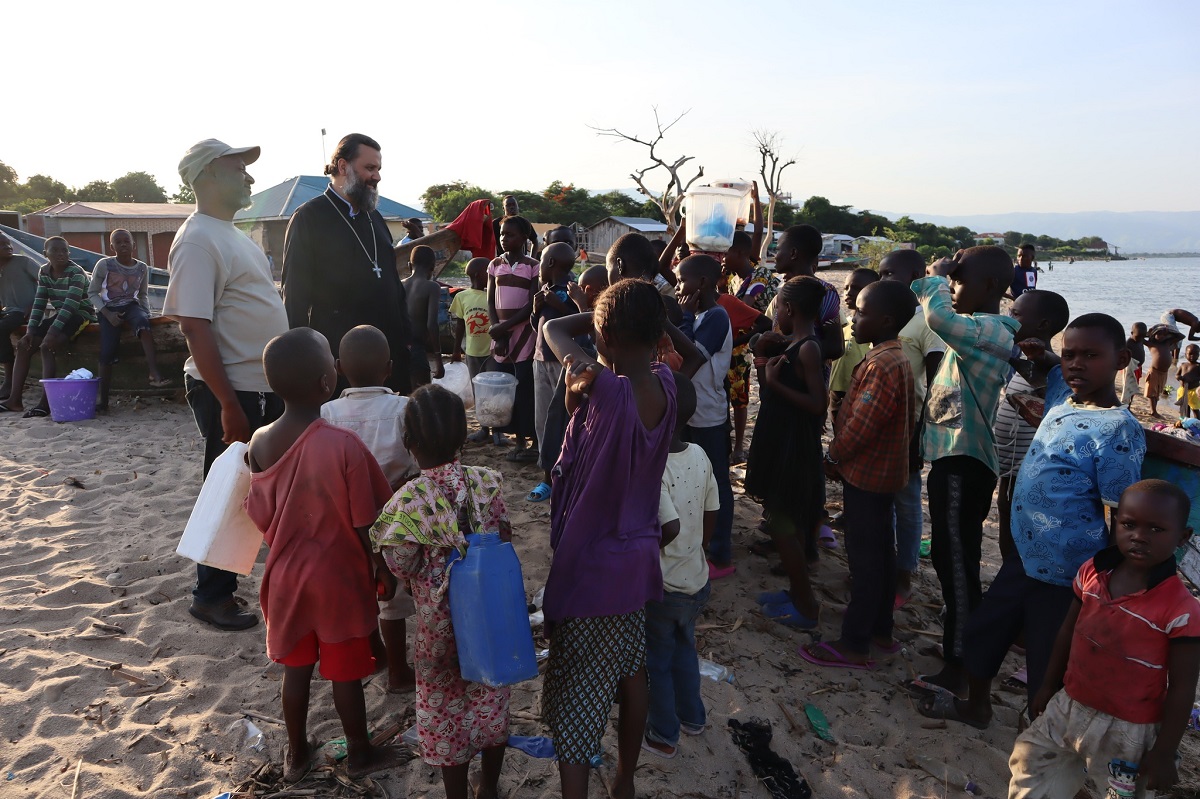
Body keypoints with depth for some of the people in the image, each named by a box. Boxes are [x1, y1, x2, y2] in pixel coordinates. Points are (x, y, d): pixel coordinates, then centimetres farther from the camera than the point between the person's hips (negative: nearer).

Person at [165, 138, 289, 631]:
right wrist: (228, 405, -23)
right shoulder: (198, 241, -16)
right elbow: (195, 329, -21)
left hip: (267, 386, 9)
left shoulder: (230, 234, 14)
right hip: (232, 392, -9)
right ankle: (212, 596, 20)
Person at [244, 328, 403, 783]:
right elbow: (364, 525, -19)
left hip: (287, 576, 4)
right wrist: (380, 568, -3)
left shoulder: (259, 443, -10)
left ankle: (297, 755, 39)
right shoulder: (344, 446, -27)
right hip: (339, 580, -4)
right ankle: (360, 755, 35)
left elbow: (260, 516, 1)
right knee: (345, 674, 14)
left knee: (296, 668, 21)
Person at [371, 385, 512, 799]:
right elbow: (504, 540, -4)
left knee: (446, 711, 18)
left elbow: (400, 569, -14)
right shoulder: (487, 483, -13)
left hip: (440, 624, -3)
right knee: (490, 703, 22)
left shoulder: (408, 502, -21)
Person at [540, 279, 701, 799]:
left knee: (575, 700, 5)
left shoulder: (603, 385, -25)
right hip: (638, 556, 7)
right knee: (631, 675, 22)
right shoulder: (665, 384, -8)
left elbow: (553, 328, -11)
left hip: (590, 565, -7)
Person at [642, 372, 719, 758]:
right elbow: (711, 515, 1)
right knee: (684, 647, 28)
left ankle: (663, 735, 34)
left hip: (660, 587, -6)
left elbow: (669, 527, -33)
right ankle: (692, 717, 47)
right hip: (697, 579, 6)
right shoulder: (699, 456, -7)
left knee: (656, 660, 16)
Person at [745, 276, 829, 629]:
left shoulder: (808, 348, -18)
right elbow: (770, 392, 16)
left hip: (793, 444, -10)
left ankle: (805, 606, 8)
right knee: (787, 522, 18)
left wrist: (774, 382, -23)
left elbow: (817, 404, -23)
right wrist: (764, 358, 4)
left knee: (782, 525, -3)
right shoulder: (789, 345, 9)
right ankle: (796, 590, 31)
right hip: (781, 439, 10)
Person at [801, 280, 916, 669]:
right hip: (883, 471, 10)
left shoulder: (881, 364, -23)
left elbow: (860, 425, -26)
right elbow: (907, 418, 15)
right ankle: (880, 629, 31)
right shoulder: (896, 359, 9)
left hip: (865, 474, -10)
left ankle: (855, 644, 8)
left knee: (864, 558, -2)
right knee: (880, 553, 18)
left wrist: (832, 458, -10)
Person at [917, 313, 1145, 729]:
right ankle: (976, 707, 47)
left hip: (1065, 579, -9)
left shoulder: (1118, 430, -19)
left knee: (1048, 672, 5)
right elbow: (1052, 366, 29)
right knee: (983, 630, 24)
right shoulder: (1063, 398, 3)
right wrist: (1040, 353, 9)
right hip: (1024, 557, 9)